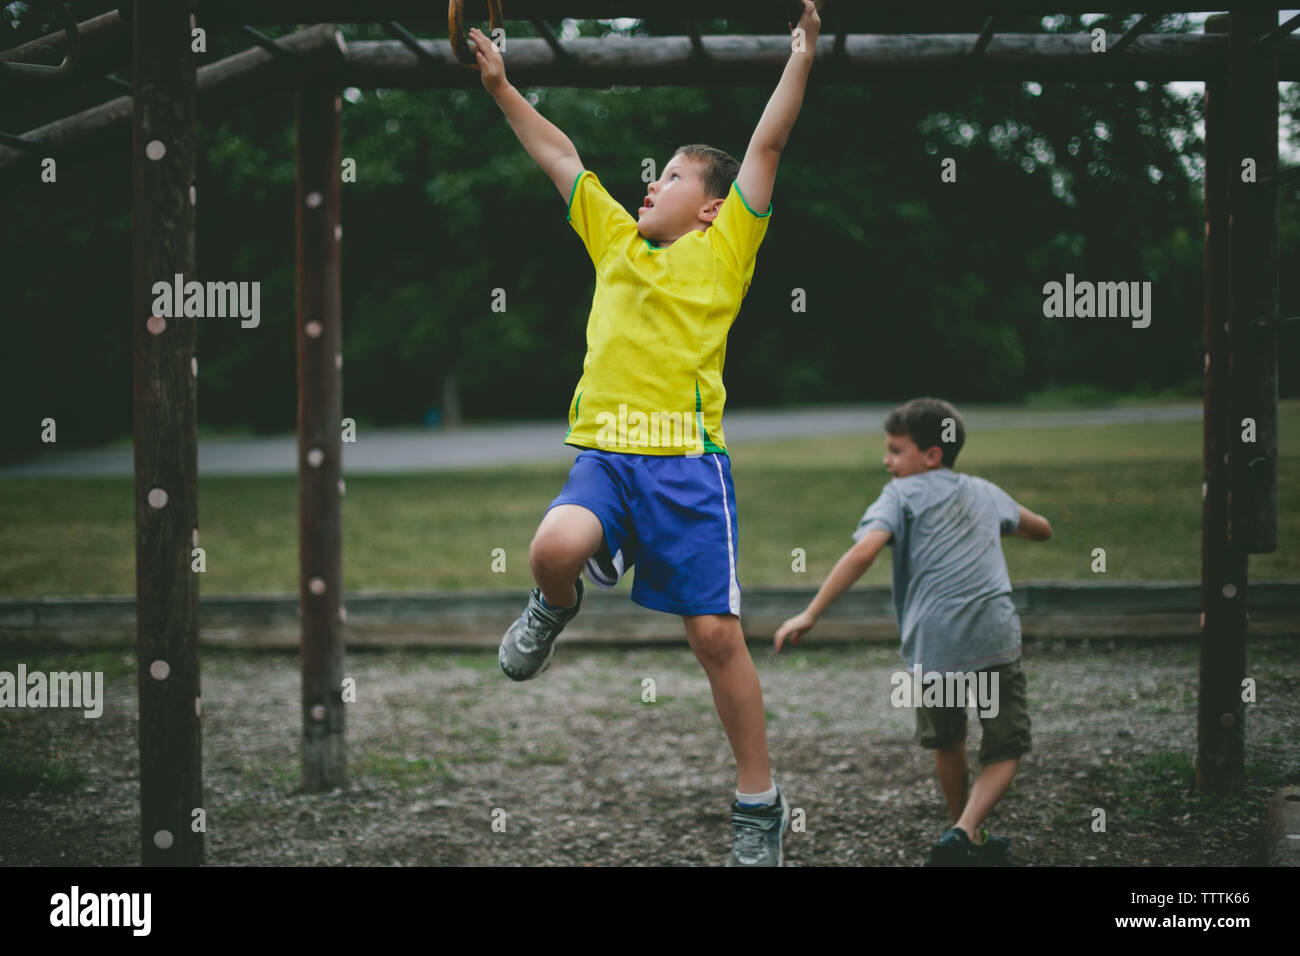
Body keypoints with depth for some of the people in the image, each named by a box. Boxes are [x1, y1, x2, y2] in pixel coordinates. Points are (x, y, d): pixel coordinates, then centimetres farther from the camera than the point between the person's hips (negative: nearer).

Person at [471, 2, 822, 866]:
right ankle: (558, 609, 9)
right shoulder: (616, 241, 19)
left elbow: (766, 147, 1)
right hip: (604, 449, 3)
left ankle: (760, 800, 10)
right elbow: (559, 155, 26)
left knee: (715, 632, -3)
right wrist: (501, 87, 26)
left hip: (687, 457, -3)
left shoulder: (723, 249, 8)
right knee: (556, 549, -28)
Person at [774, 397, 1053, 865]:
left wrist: (810, 614, -12)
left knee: (946, 743, 22)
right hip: (995, 638, 2)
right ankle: (965, 833, -10)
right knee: (1004, 751, 12)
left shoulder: (903, 494, 9)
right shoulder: (985, 492, 23)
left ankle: (968, 839, 34)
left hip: (934, 643, -2)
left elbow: (864, 550, -10)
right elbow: (1041, 529, 42)